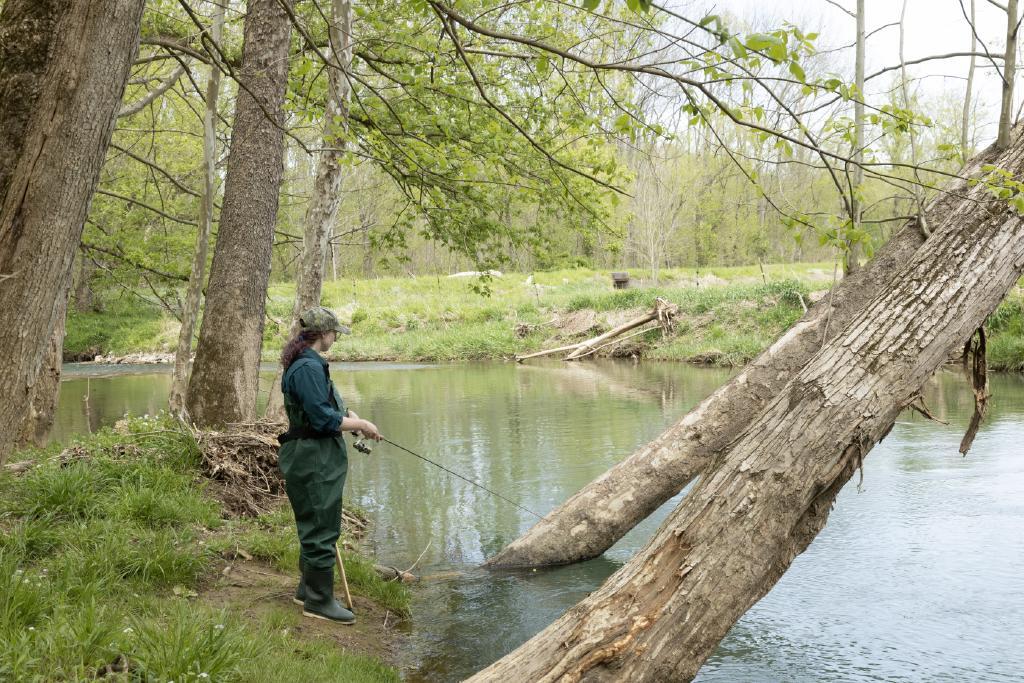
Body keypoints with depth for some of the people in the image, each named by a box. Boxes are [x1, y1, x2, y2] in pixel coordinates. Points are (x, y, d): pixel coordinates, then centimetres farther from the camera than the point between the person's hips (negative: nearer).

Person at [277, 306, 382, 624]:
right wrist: (361, 425, -11)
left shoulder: (308, 364, 14)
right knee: (322, 529, -3)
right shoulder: (309, 367, -20)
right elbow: (324, 419, -22)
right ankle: (319, 601, 5)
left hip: (317, 458, 11)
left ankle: (308, 589, 31)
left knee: (316, 526, 19)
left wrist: (349, 414, 6)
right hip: (314, 459, -11)